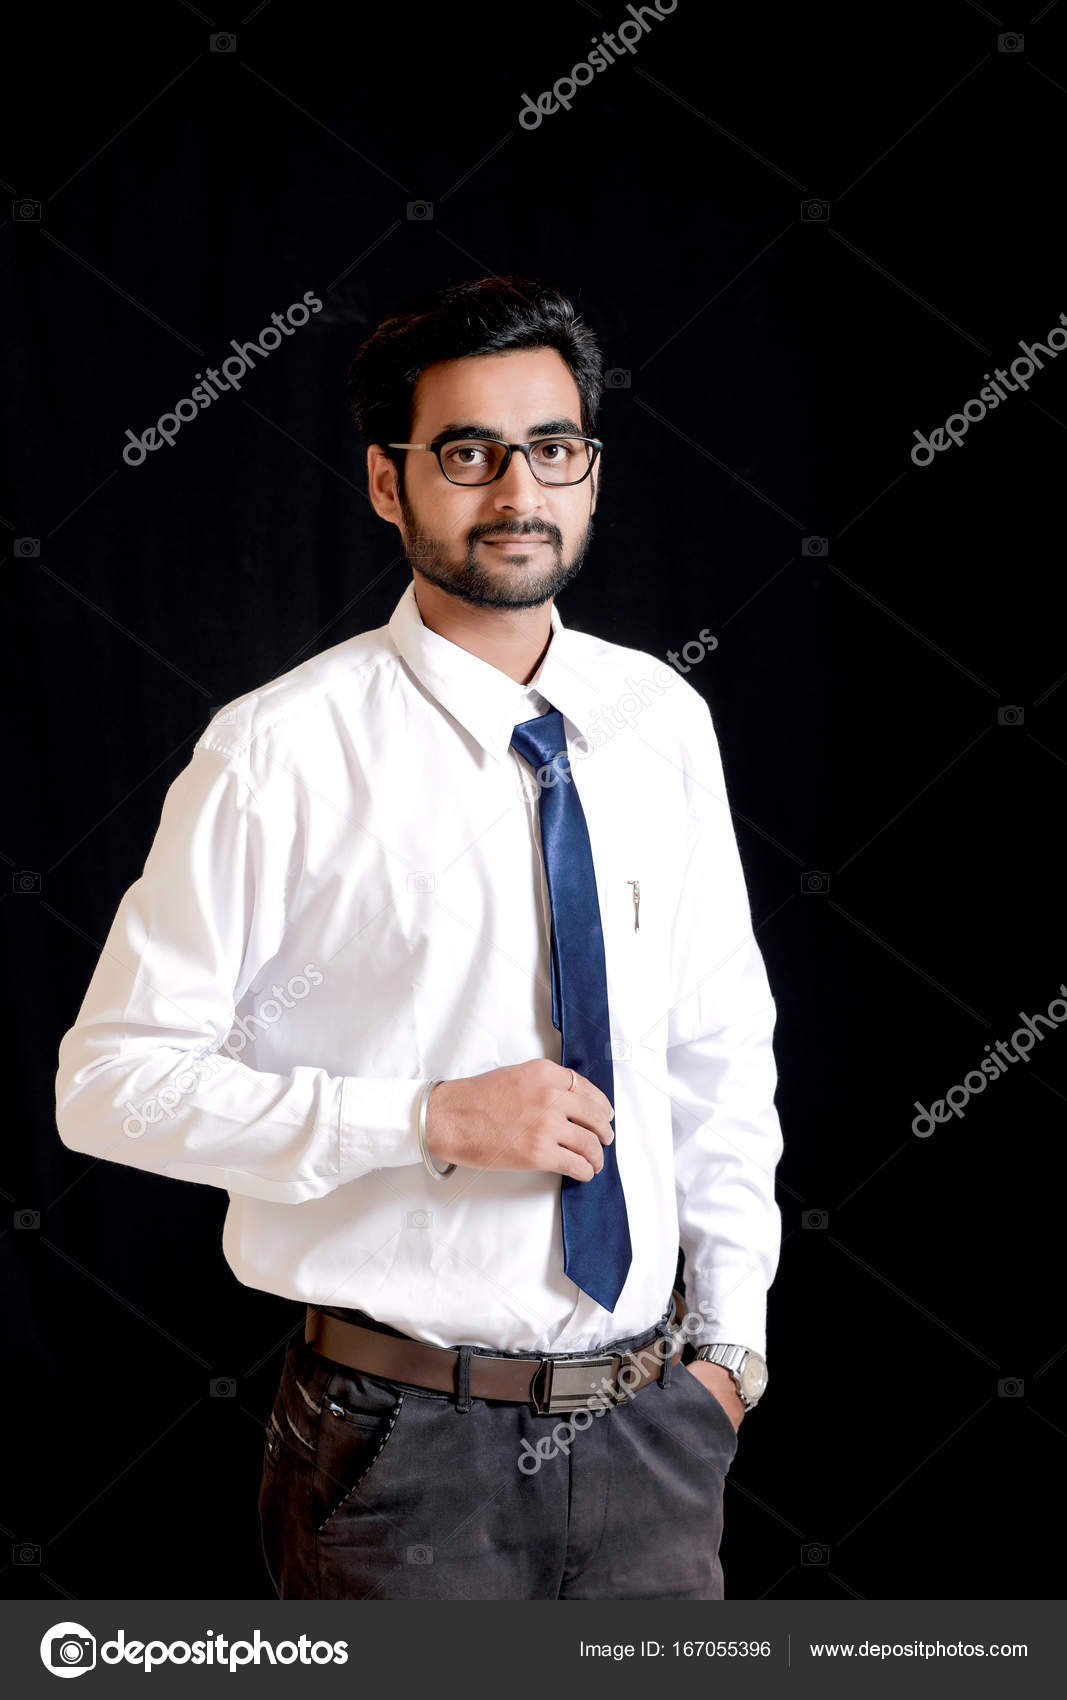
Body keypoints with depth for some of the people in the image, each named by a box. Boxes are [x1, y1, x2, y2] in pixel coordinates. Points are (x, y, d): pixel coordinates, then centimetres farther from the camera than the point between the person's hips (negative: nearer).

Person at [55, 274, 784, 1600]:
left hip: (652, 1420, 5)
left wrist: (730, 1331, 7)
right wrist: (432, 1118, -19)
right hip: (405, 1438, -4)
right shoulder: (279, 754, -12)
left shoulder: (661, 721, 3)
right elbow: (110, 1081, -12)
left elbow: (721, 1045, 11)